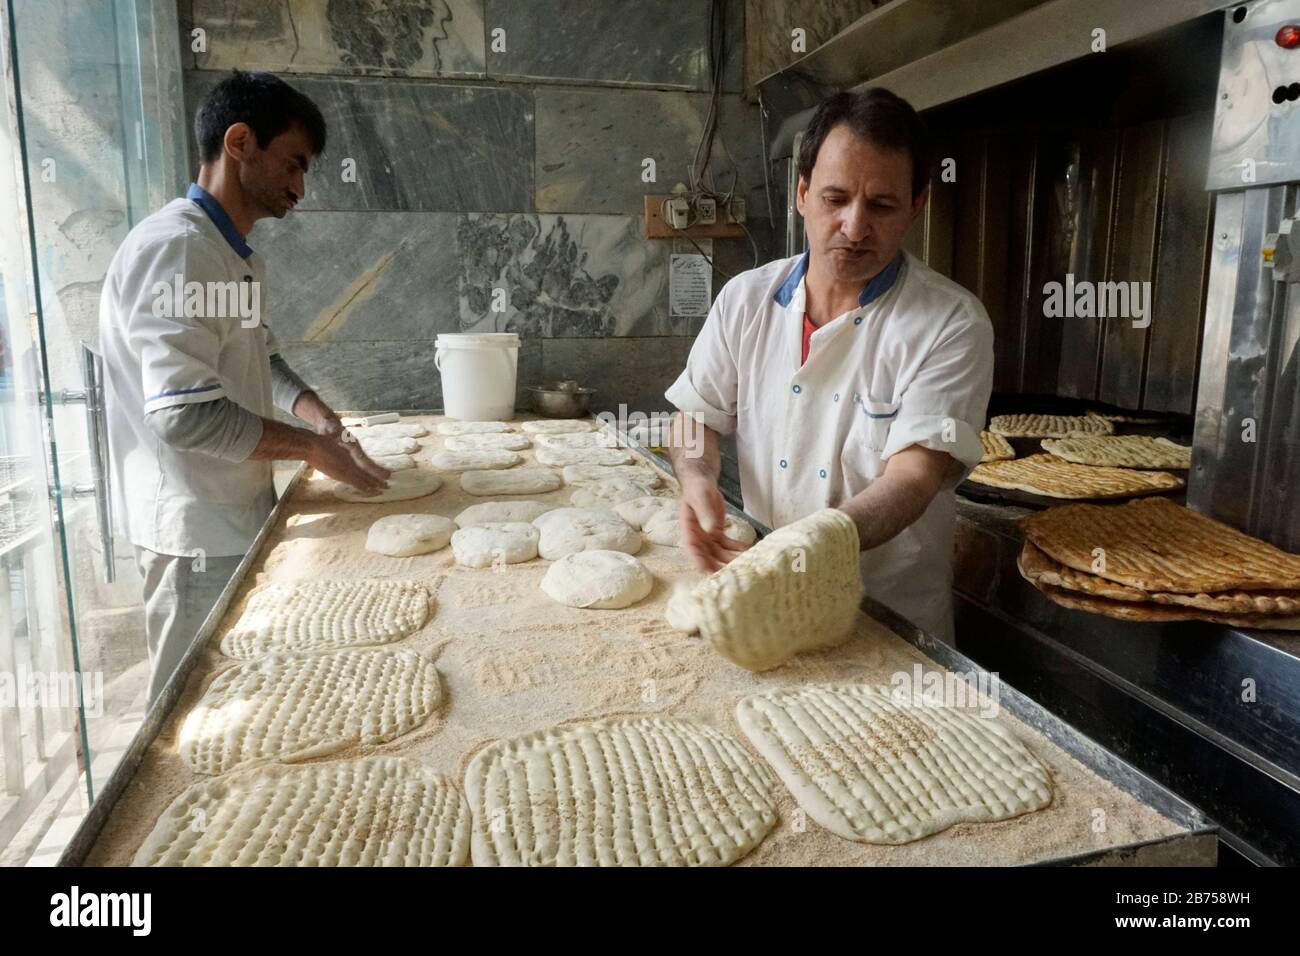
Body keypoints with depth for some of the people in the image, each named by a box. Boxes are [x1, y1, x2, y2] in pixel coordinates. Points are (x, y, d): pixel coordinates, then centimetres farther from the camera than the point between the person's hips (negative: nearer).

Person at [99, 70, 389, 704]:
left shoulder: (234, 254, 12)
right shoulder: (175, 248, -20)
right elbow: (186, 414, -27)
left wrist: (318, 415, 3)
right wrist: (312, 446, -17)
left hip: (238, 510, 9)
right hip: (196, 531, -9)